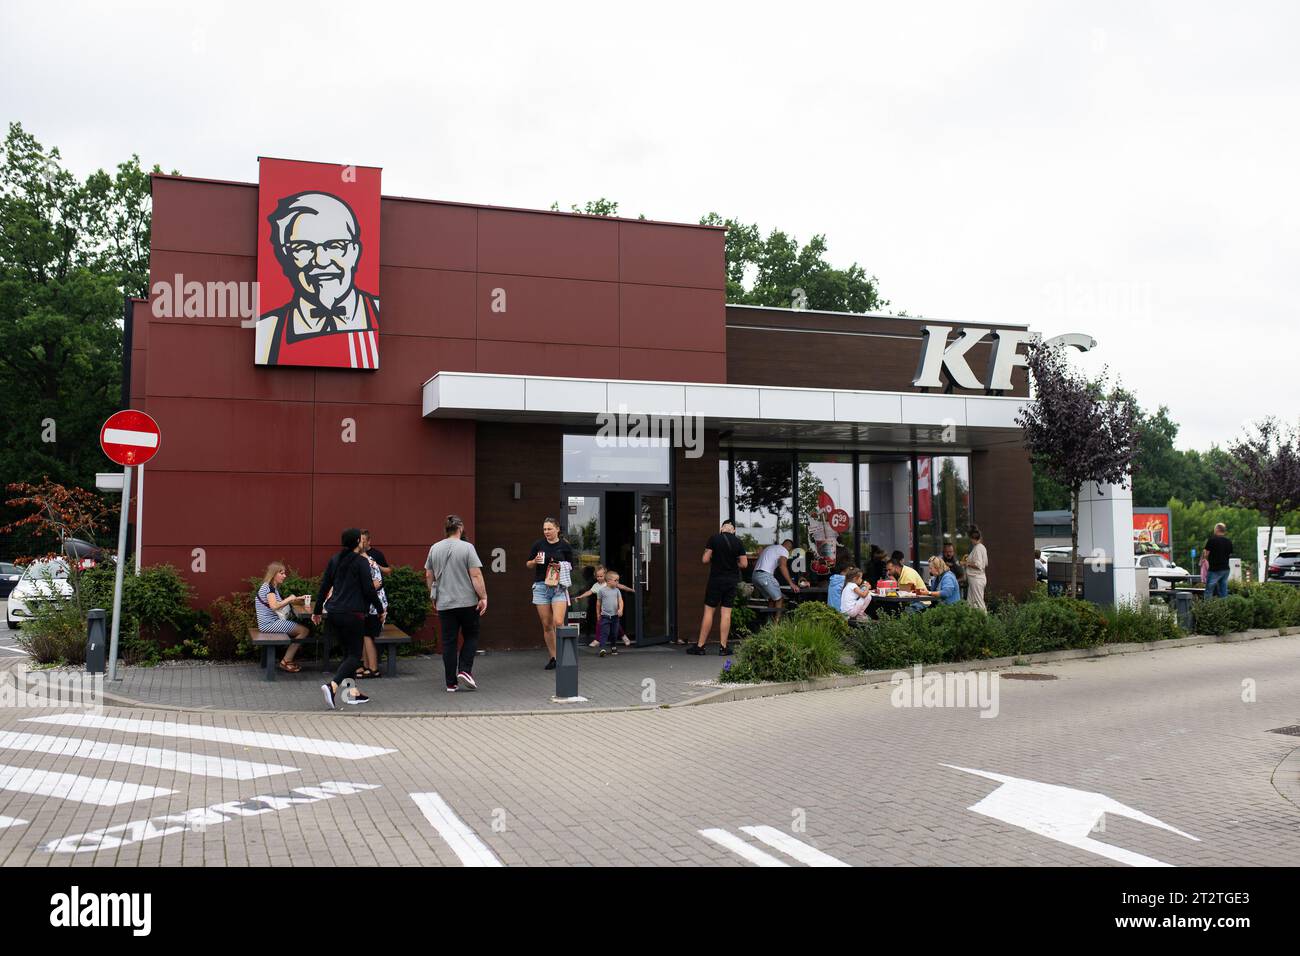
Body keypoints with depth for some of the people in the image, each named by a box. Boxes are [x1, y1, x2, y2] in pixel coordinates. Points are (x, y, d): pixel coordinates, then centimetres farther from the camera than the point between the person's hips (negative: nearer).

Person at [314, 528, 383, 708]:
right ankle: (332, 686, -23)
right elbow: (369, 589, -11)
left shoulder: (334, 560, 10)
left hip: (334, 612, 7)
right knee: (355, 655, -3)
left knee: (348, 651, 18)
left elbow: (324, 586, 12)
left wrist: (317, 610, 21)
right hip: (352, 614, -7)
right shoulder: (361, 562, -9)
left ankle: (352, 692, 18)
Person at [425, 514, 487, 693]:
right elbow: (476, 575, -13)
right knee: (471, 636, 13)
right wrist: (483, 597, -8)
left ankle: (451, 683, 8)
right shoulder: (467, 547, -8)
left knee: (448, 642, 6)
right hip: (467, 602, -4)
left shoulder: (435, 548, 6)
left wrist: (433, 596, 24)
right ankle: (464, 670, -3)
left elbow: (428, 575, 12)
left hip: (444, 603, 4)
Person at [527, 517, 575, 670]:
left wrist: (561, 567, -11)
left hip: (559, 587, -2)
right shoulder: (538, 544, 5)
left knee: (558, 622, -16)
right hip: (541, 586, 2)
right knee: (546, 625, 4)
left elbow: (571, 567, 9)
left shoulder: (565, 546, 2)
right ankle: (553, 657, 14)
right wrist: (535, 561, -7)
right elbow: (528, 564, 14)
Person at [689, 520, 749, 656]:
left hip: (716, 579, -2)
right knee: (726, 613, 4)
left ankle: (700, 646, 3)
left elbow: (705, 560, -9)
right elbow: (744, 564, 0)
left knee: (708, 611, 2)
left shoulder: (714, 539, -6)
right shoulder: (738, 542, 1)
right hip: (732, 580, 2)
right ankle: (723, 647, 4)